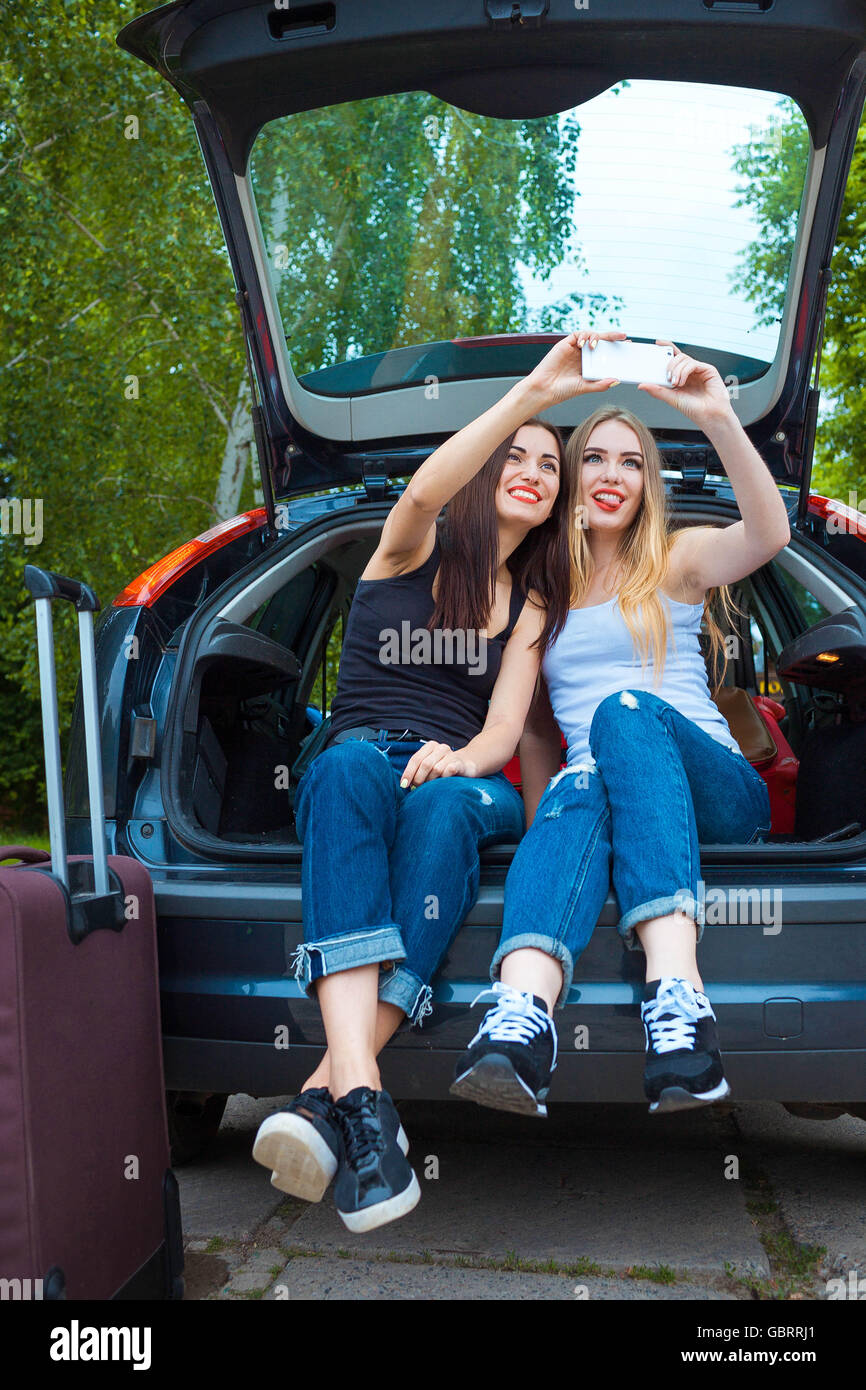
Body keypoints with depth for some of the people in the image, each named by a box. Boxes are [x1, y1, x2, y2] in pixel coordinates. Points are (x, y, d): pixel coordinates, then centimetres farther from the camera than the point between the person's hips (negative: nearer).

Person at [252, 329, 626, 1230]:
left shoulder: (533, 605, 20)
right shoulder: (413, 552, 13)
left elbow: (503, 728, 4)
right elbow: (424, 490, -14)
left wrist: (460, 759, -21)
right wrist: (531, 393, -22)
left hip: (456, 779, 2)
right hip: (356, 772, -2)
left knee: (444, 805, -38)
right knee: (349, 763, -40)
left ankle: (326, 1093, -50)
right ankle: (362, 1093, -56)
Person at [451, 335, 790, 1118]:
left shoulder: (677, 563, 16)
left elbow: (769, 533, -7)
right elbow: (534, 730, 22)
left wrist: (719, 420, -19)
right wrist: (539, 824, 6)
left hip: (713, 786, -1)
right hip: (600, 797, 1)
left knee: (627, 712, -35)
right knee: (579, 789, -37)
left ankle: (676, 991, -55)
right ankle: (522, 1014, -66)